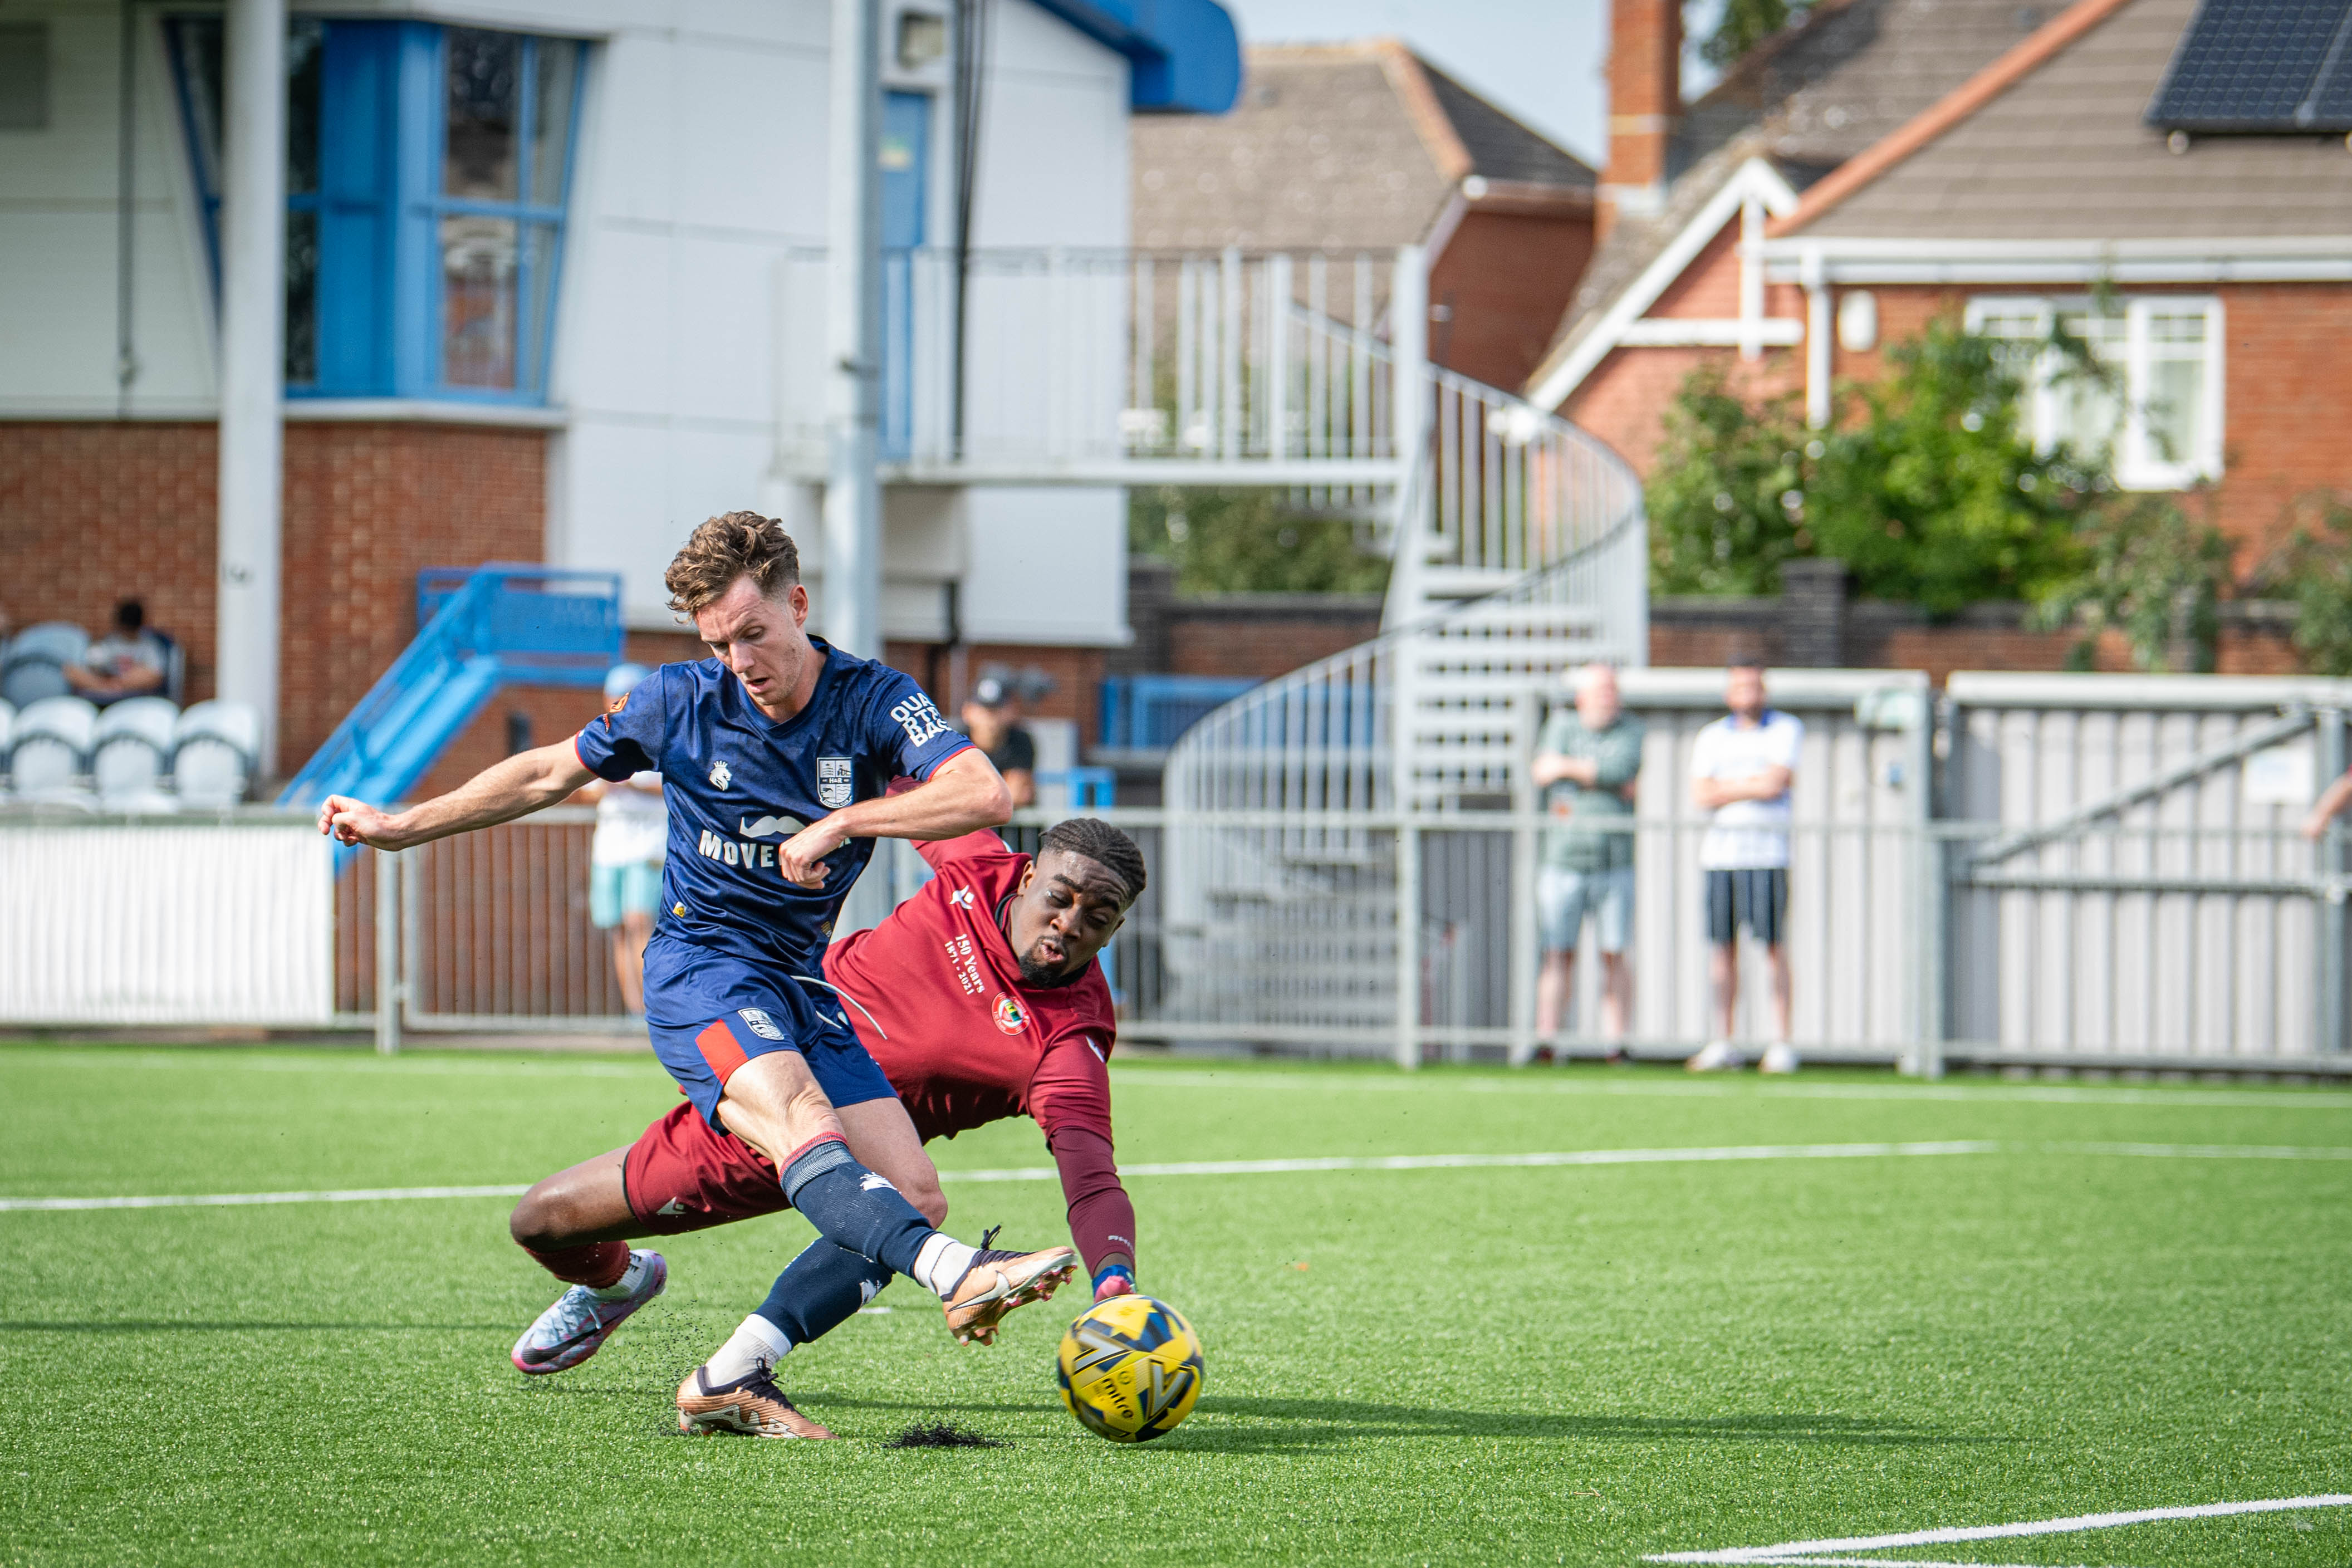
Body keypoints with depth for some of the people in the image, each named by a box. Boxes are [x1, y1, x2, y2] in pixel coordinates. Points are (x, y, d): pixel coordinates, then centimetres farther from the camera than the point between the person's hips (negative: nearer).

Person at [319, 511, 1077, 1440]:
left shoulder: (874, 702, -5)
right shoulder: (680, 703, -2)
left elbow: (984, 795, -21)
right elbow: (549, 774, 14)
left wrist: (843, 824, -27)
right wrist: (400, 827, 18)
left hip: (802, 982, 4)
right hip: (702, 966, -4)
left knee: (908, 1192, -12)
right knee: (801, 1123, -34)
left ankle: (730, 1380, -9)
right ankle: (959, 1276, -58)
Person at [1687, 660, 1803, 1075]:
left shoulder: (1786, 730, 7)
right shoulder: (1711, 737, 16)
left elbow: (1775, 785, -7)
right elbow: (1702, 796, 2)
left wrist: (1727, 788, 0)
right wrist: (1755, 784, -3)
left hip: (1767, 850, -3)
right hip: (1720, 849, 3)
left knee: (1774, 944, -8)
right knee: (1722, 945, 1)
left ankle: (1781, 1043, -7)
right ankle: (1722, 1044, 6)